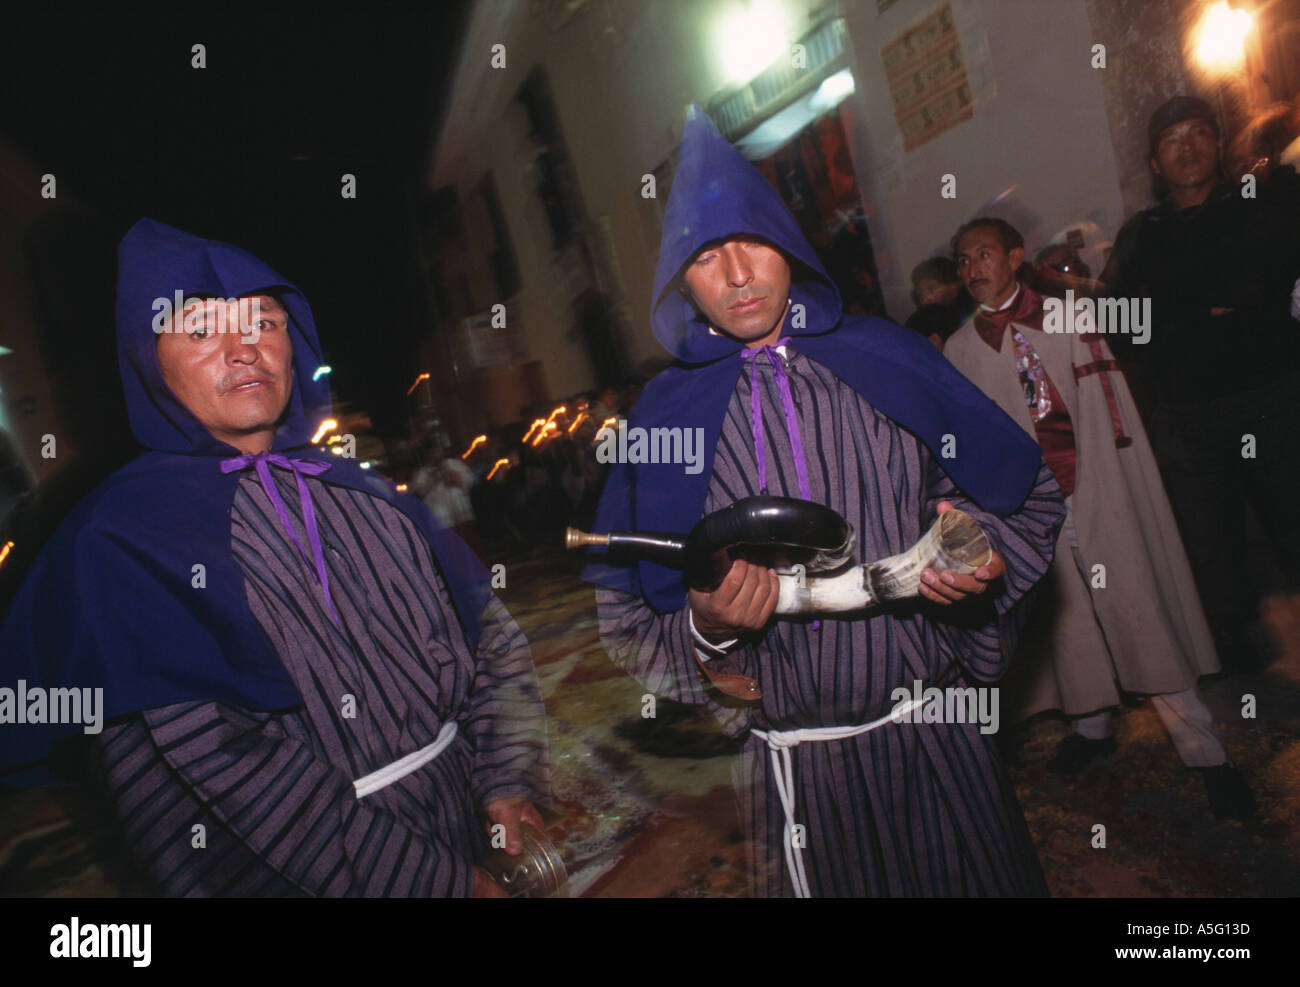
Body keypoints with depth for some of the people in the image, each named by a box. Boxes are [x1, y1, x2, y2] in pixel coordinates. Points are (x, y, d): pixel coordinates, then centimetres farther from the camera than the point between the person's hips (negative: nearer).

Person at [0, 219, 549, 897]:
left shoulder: (360, 493, 4)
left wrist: (509, 788, -5)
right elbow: (232, 767, -20)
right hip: (313, 877, -4)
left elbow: (488, 635, 7)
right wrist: (440, 882, -21)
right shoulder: (120, 541, -13)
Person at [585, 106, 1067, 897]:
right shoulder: (667, 413, -5)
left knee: (991, 878, 18)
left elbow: (1028, 493, 7)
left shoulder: (885, 358, -2)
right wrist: (707, 628, -21)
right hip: (802, 764, -1)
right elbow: (632, 625, -2)